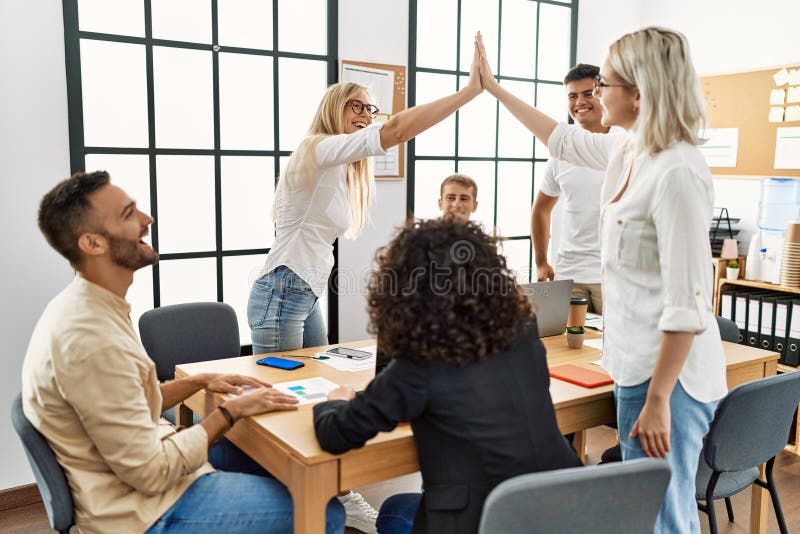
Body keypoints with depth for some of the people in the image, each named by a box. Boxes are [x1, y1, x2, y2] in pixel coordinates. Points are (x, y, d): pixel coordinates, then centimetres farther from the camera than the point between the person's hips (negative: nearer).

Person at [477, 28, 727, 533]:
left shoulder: (677, 173, -21)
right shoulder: (629, 153, 6)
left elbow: (686, 304, -23)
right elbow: (563, 139, 25)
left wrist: (657, 401, -21)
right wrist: (495, 88, 31)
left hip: (667, 372, -9)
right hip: (637, 364, 9)